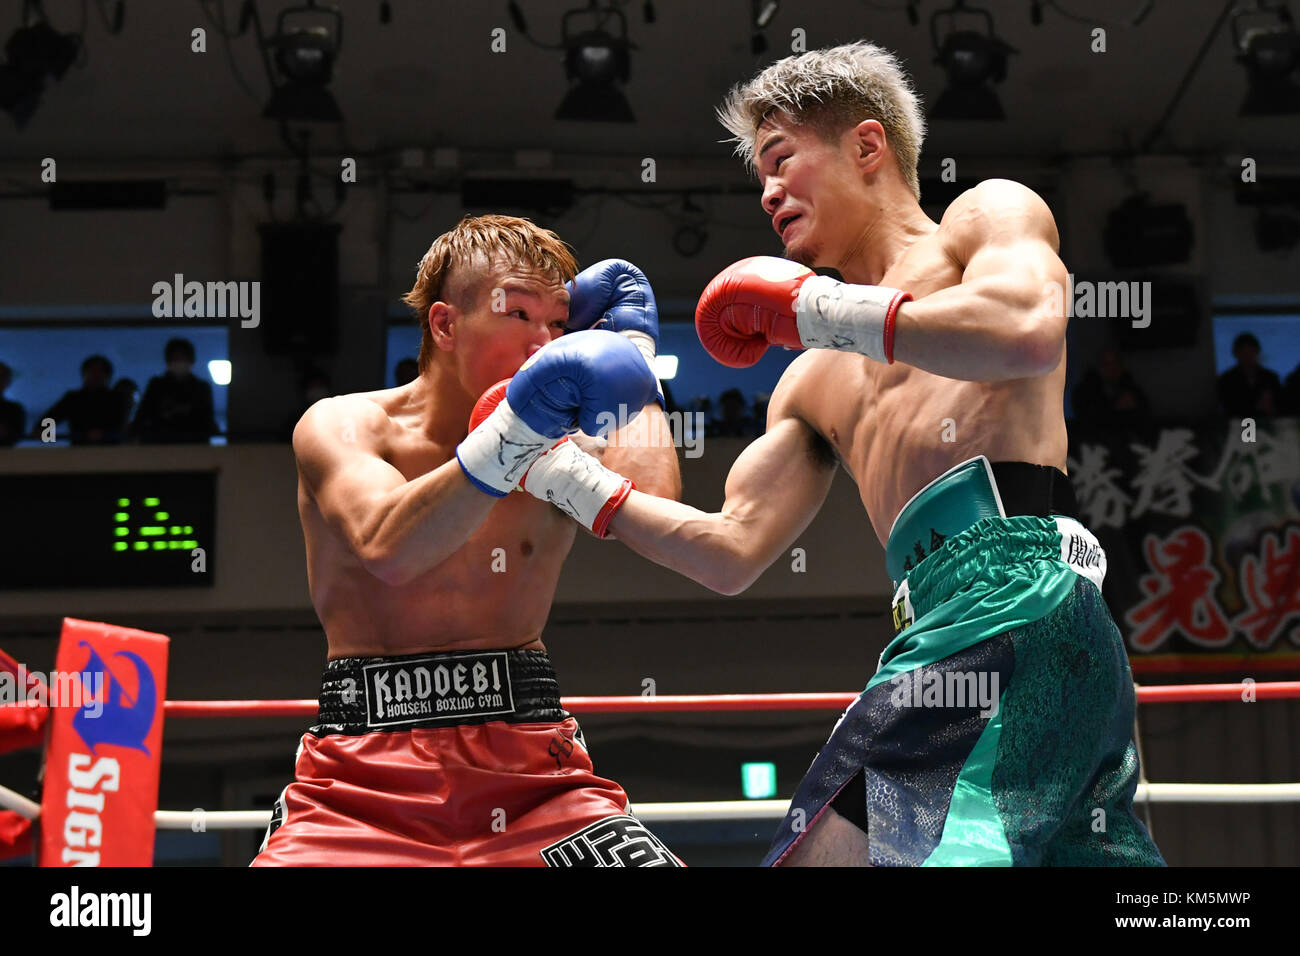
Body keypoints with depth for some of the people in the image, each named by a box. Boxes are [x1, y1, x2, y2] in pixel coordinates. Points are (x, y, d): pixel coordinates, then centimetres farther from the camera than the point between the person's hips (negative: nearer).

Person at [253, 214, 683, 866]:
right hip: (365, 777, -1)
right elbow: (387, 550, -21)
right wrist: (516, 428, -30)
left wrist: (631, 342, -4)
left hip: (530, 771, 2)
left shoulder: (562, 446, 6)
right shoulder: (340, 426, 0)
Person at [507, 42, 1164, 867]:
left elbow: (1029, 332, -12)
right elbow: (733, 552, 25)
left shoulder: (988, 213, 12)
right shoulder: (814, 383, 32)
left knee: (822, 852, -20)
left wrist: (814, 306, -4)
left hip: (1016, 592, -8)